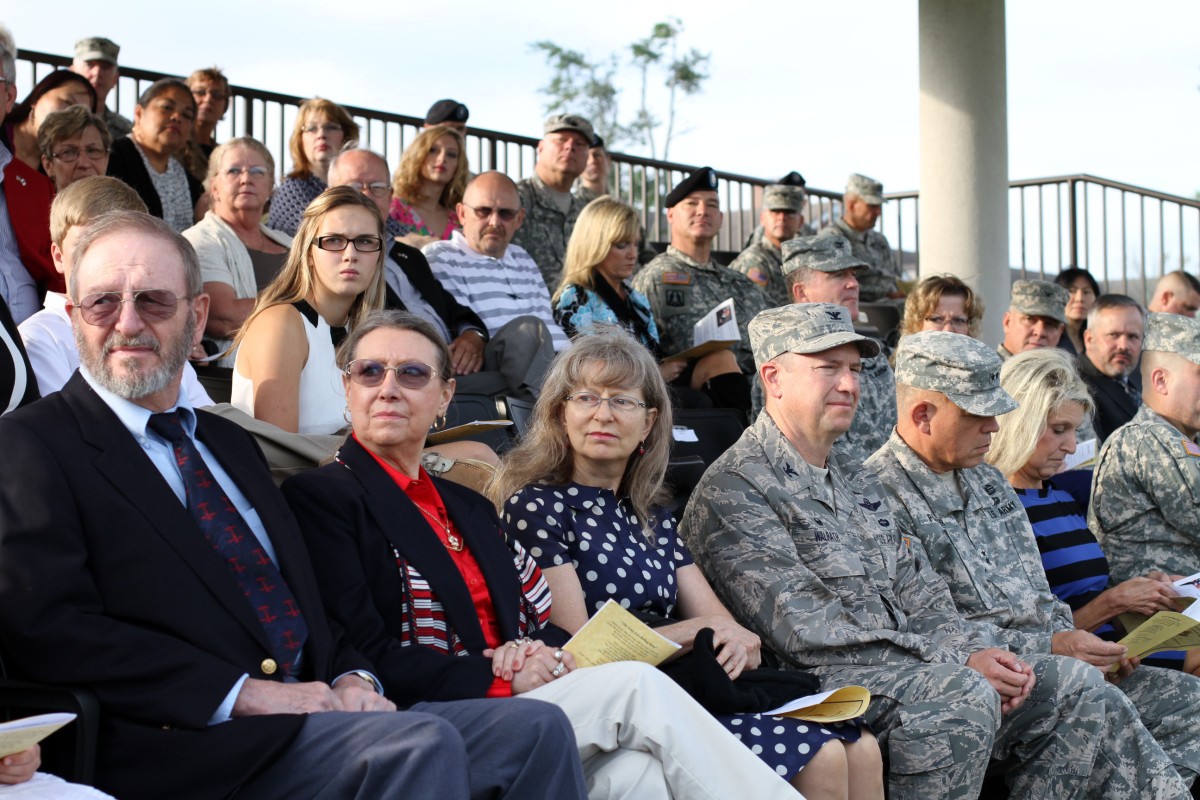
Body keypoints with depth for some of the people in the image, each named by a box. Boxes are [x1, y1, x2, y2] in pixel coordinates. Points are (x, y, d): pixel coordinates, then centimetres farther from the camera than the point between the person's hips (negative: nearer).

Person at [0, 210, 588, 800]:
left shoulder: (229, 442, 24)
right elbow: (48, 628, -13)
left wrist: (350, 679, 1)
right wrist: (244, 693, -18)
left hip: (310, 713, 8)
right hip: (192, 747, -7)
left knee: (535, 728, -11)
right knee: (422, 742, -30)